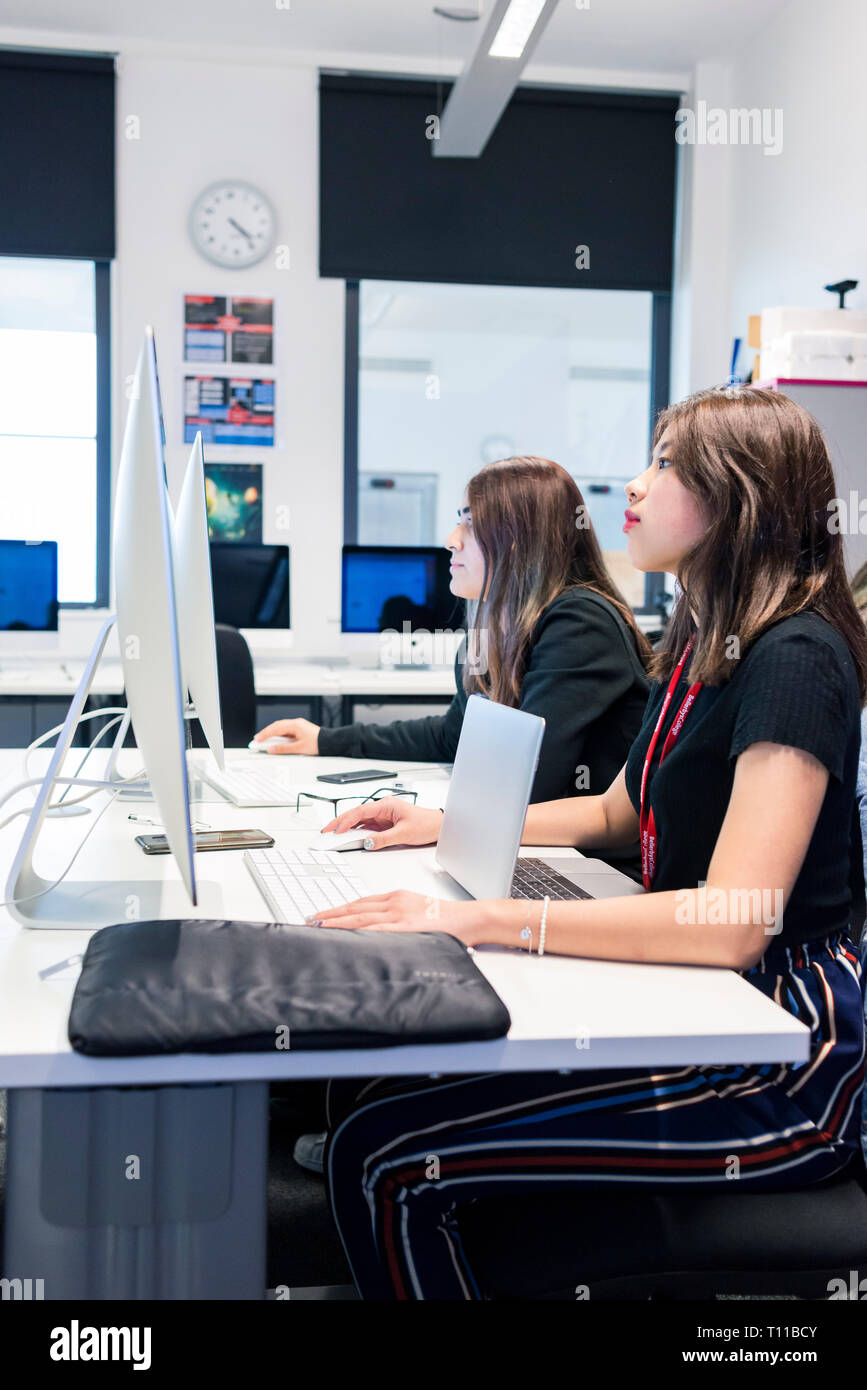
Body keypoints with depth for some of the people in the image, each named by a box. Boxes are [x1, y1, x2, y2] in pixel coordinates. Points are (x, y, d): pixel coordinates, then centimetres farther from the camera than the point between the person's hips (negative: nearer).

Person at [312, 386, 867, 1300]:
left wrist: (473, 920, -31)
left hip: (779, 1070, -9)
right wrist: (447, 825, 14)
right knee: (377, 1087, -3)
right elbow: (618, 813, 24)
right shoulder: (699, 646, 12)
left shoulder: (793, 662, -18)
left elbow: (733, 921, -29)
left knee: (385, 1158, -16)